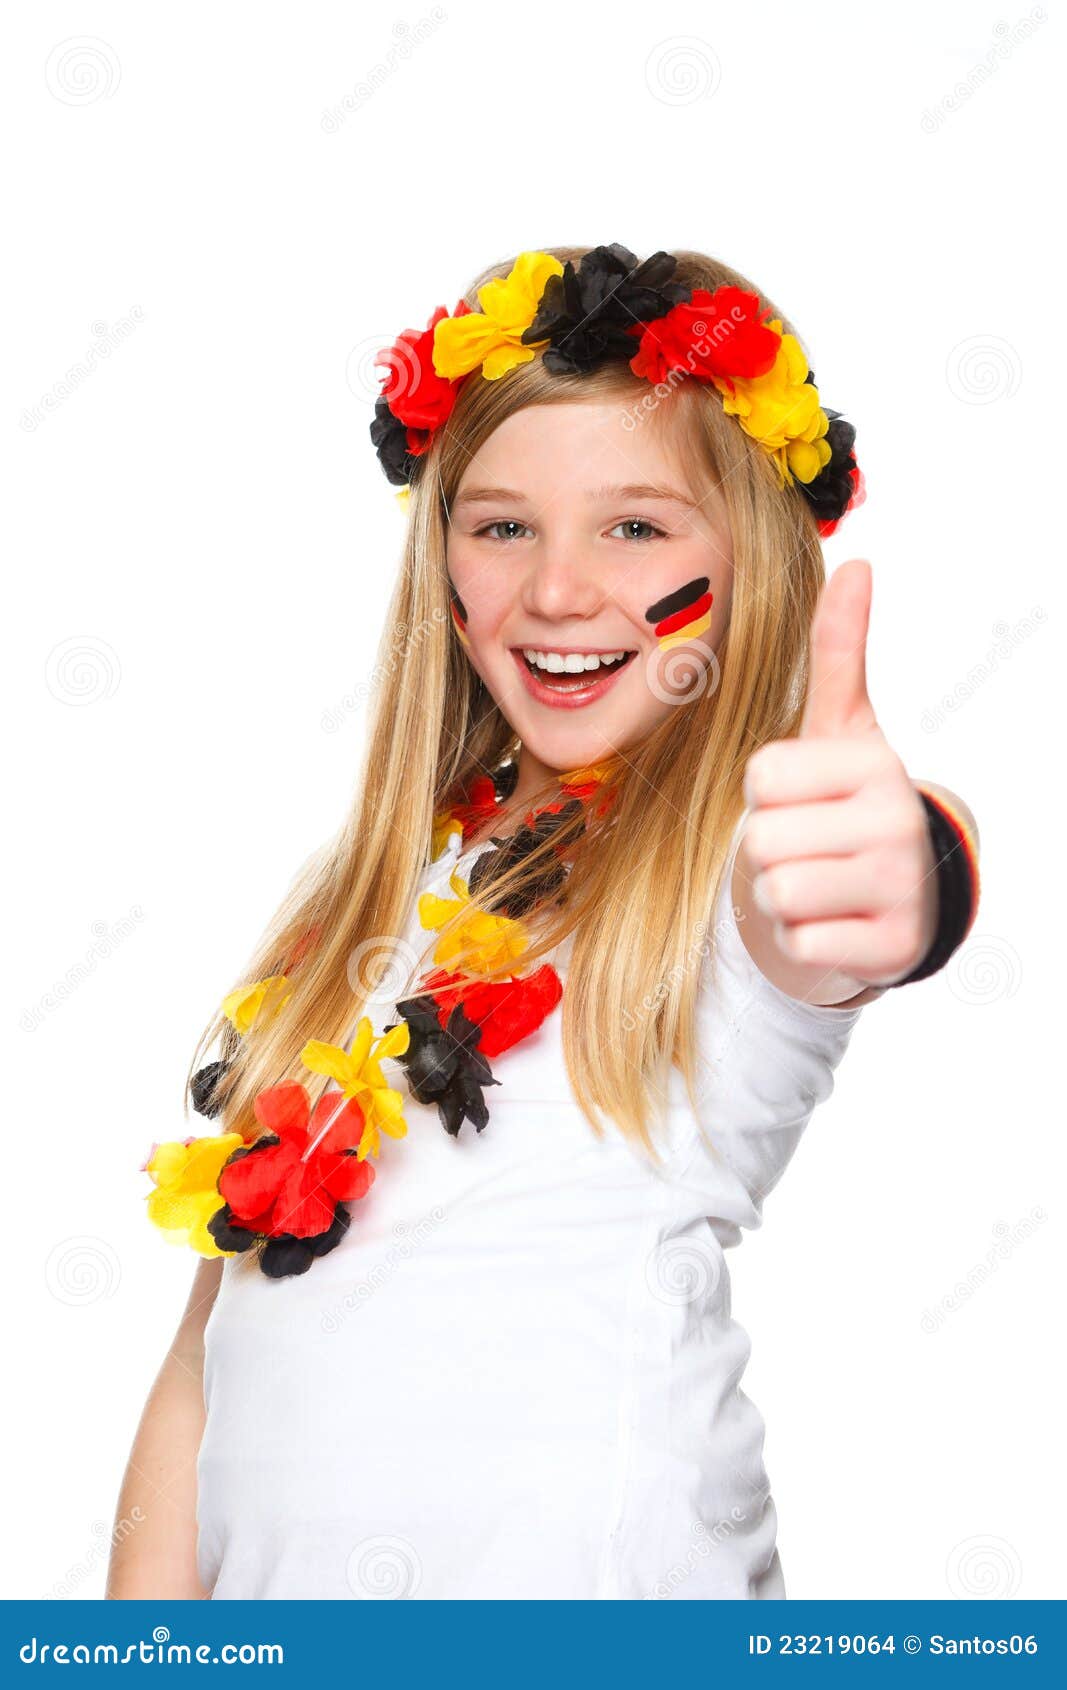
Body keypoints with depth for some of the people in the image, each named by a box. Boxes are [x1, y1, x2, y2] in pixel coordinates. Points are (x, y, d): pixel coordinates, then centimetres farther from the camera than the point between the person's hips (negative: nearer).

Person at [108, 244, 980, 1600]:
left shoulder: (739, 853, -8)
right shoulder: (363, 887, 8)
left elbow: (809, 940, -36)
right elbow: (214, 1342, 8)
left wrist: (891, 874, -57)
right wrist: (148, 1605, 1)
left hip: (591, 1579, -4)